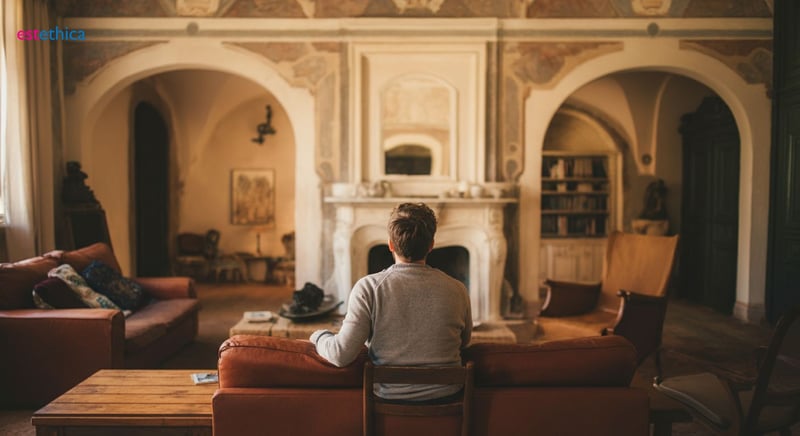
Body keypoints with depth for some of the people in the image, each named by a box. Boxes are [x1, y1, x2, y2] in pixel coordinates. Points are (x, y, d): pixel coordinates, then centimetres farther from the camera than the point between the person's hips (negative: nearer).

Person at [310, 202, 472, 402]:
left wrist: (318, 336, 2)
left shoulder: (368, 288, -19)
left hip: (390, 396, -1)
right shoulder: (457, 290, -11)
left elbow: (341, 355, -19)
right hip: (446, 395, 2)